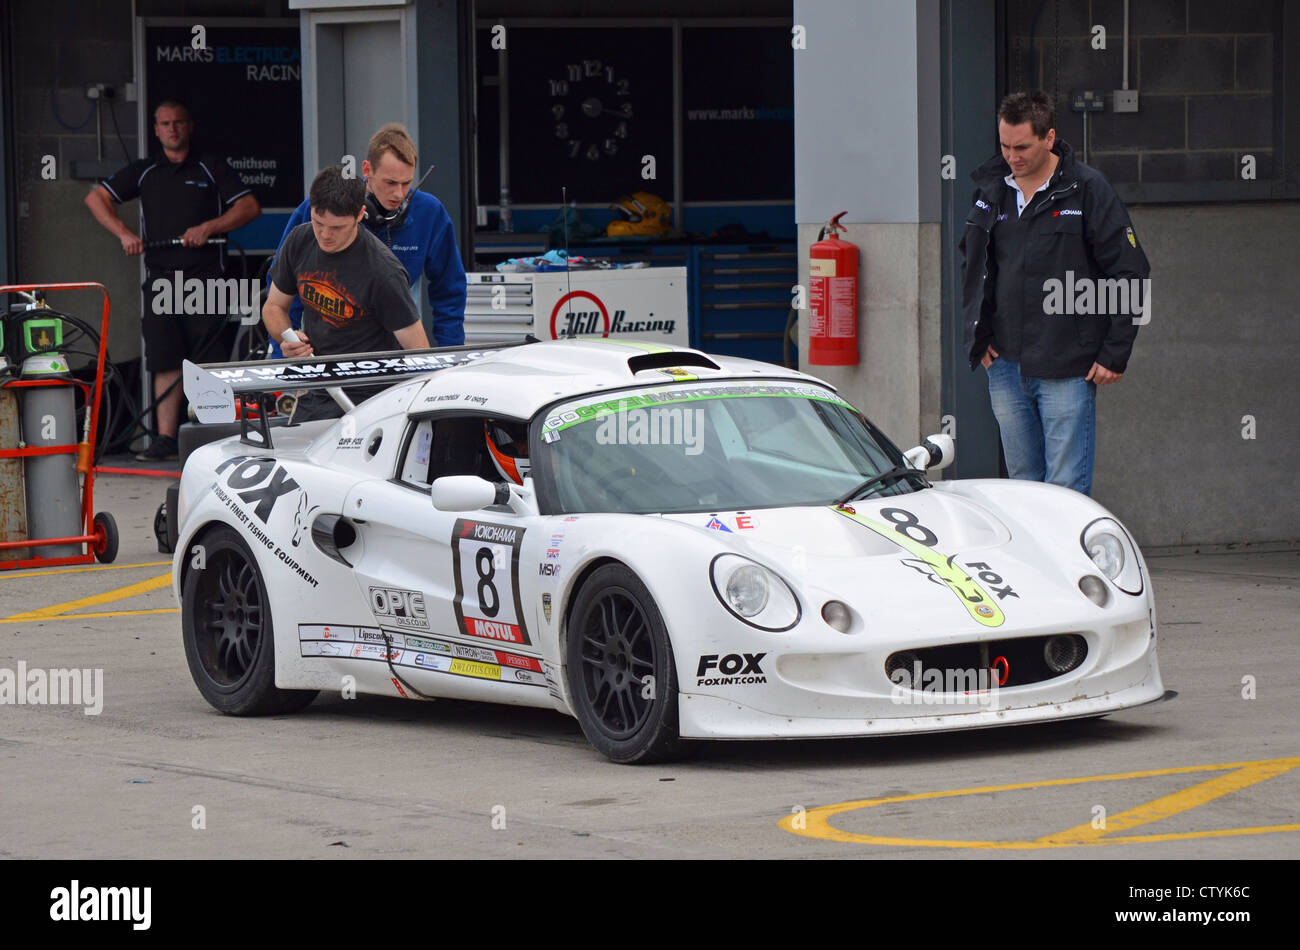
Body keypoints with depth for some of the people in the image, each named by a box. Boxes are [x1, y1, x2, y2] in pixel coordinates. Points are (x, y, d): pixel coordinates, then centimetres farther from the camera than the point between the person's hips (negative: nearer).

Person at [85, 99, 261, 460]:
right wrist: (123, 233, -1)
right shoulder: (144, 172, 14)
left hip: (205, 277, -2)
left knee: (208, 362, -6)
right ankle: (165, 437, -2)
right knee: (165, 362, -1)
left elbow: (249, 206, 3)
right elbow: (96, 198, 14)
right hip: (161, 278, 2)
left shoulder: (211, 169, 9)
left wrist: (208, 227, -9)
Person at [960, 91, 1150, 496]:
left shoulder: (1087, 190, -7)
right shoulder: (992, 191, 8)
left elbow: (1131, 276, -5)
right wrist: (978, 336, 12)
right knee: (1023, 483, 9)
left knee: (1066, 488, -8)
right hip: (1005, 366, 5)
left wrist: (1114, 355, -7)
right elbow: (973, 268, 24)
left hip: (1068, 370, -5)